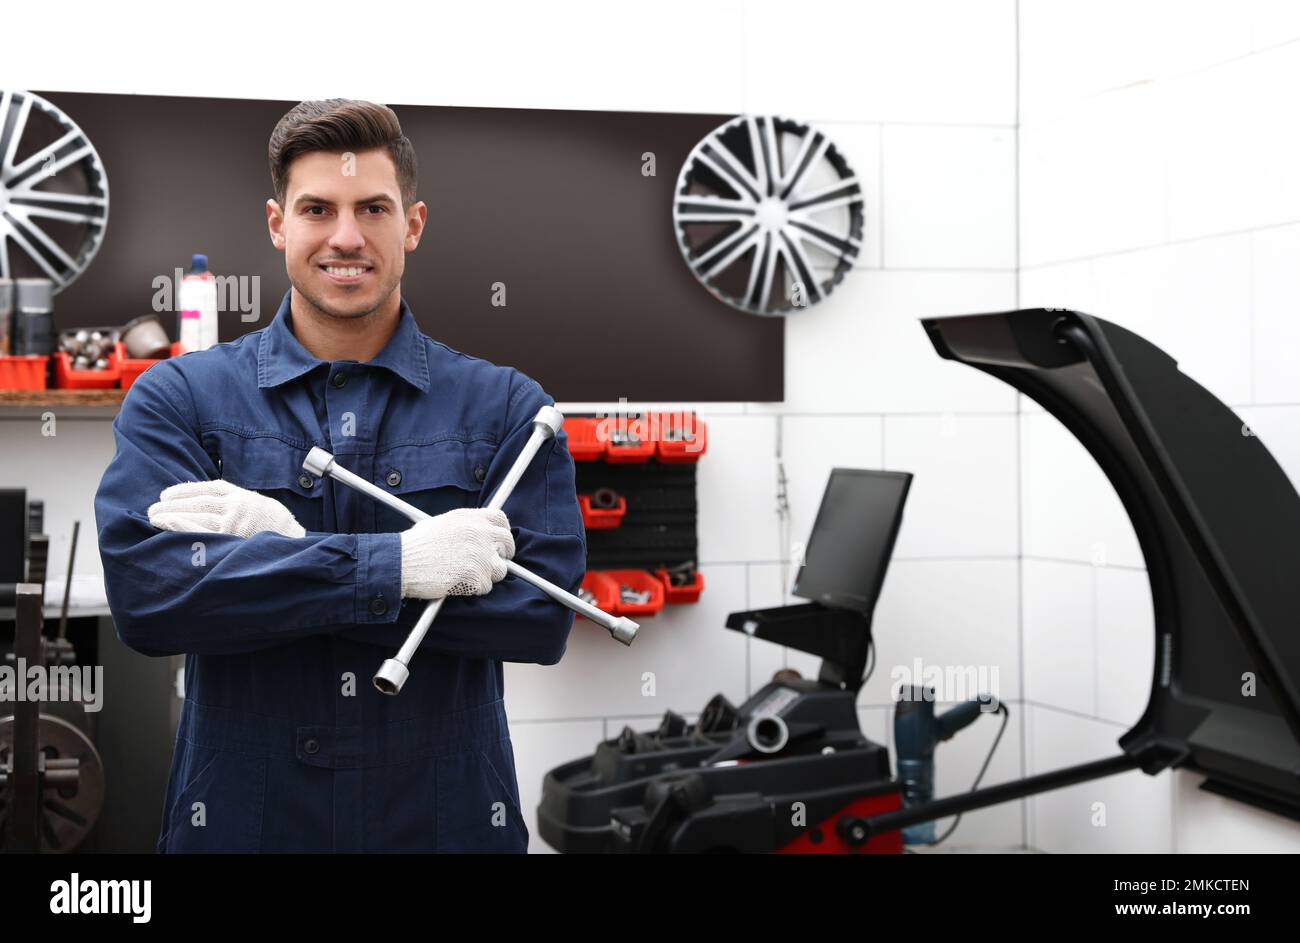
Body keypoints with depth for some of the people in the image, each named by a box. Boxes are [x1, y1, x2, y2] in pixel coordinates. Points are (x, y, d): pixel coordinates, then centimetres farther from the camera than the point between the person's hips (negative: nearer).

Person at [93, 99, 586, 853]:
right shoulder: (177, 398, -1)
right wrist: (396, 564, -22)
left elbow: (546, 610, -12)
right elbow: (144, 592, -15)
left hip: (448, 818, 1)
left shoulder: (507, 407, -1)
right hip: (240, 818, 0)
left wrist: (284, 547, -18)